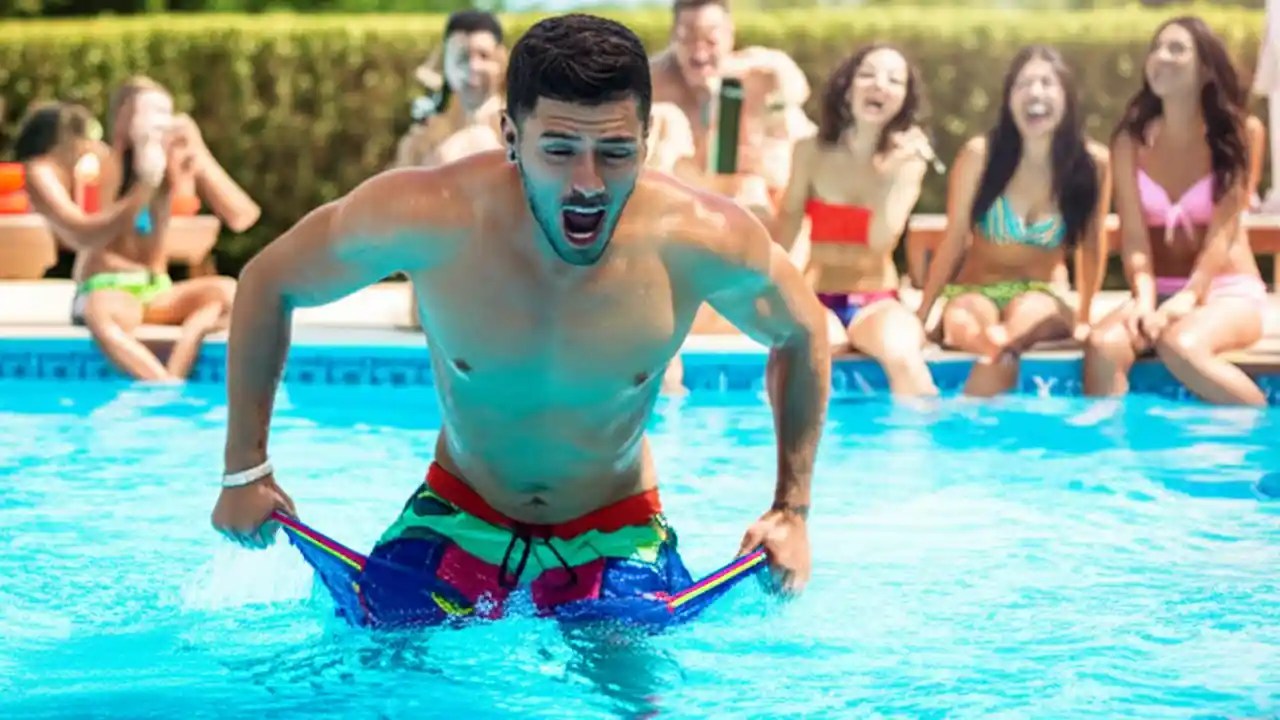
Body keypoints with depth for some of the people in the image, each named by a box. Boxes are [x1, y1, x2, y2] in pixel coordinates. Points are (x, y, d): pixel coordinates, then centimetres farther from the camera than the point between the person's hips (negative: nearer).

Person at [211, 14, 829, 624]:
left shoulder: (704, 241, -26)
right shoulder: (428, 218, -28)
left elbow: (802, 335, -2)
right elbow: (269, 283, -8)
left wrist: (793, 511, -3)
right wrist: (245, 469, -5)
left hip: (616, 536, 0)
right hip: (456, 519, 1)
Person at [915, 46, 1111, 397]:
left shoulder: (1092, 162, -7)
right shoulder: (979, 154, -10)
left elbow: (1092, 244, 4)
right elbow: (954, 240, -3)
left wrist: (1083, 317, 2)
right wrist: (922, 314, -3)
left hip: (1042, 299, 0)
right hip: (974, 293, 0)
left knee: (1029, 312, -38)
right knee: (963, 320, -38)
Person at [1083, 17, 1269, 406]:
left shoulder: (1242, 132, -3)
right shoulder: (1131, 139, 4)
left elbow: (1223, 230, -11)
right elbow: (1134, 234, -5)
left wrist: (1187, 297, -24)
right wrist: (1145, 299, -23)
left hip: (1229, 291, -3)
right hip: (1161, 291, 3)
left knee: (1180, 346, -37)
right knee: (1103, 345, -32)